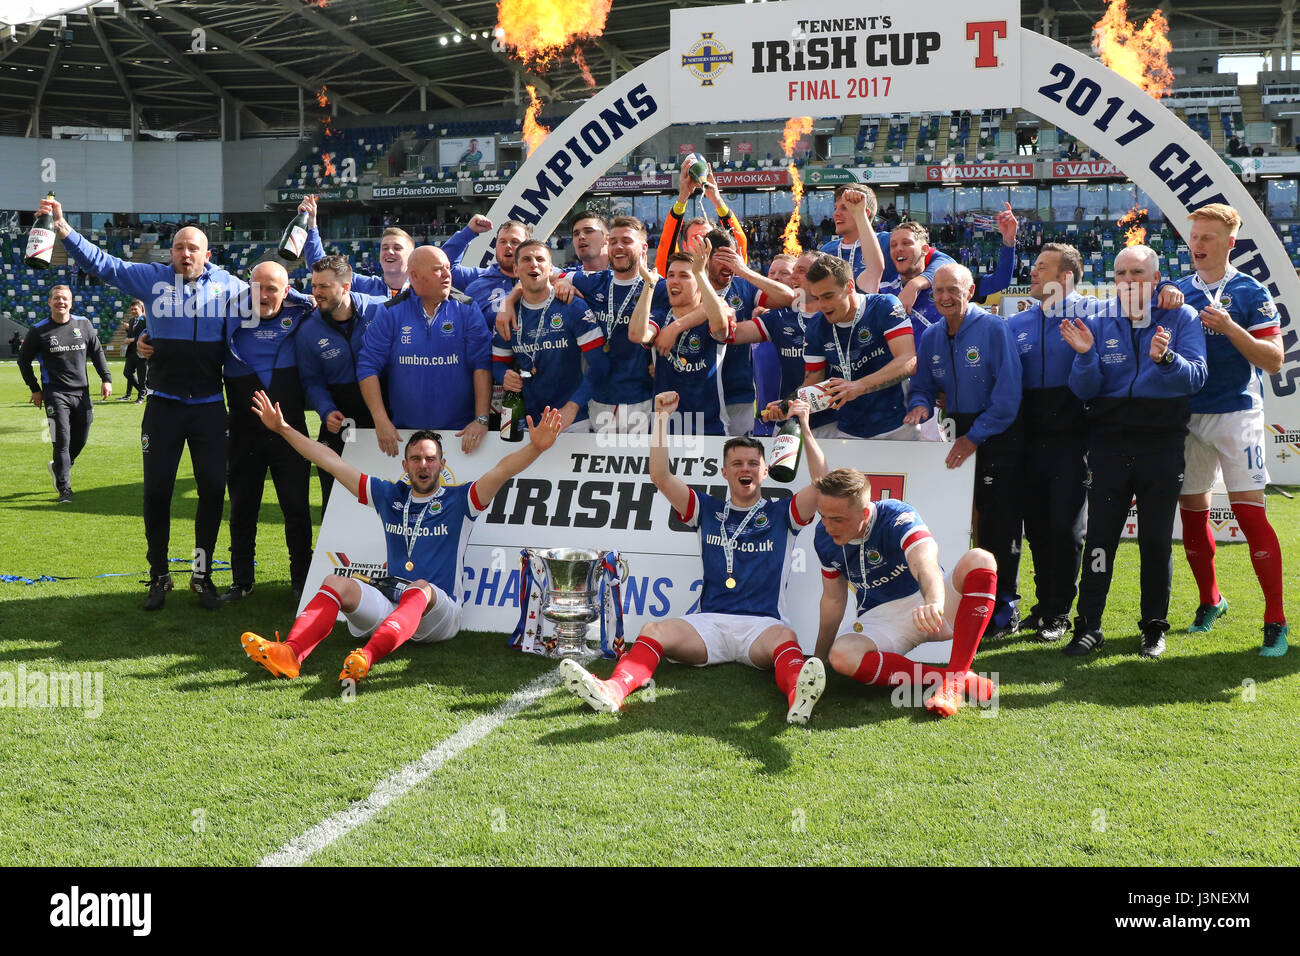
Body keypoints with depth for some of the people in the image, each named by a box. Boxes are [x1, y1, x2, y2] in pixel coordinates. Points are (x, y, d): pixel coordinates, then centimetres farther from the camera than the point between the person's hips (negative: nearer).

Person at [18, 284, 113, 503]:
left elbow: (97, 352, 15)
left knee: (80, 439, 9)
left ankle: (59, 467, 37)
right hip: (55, 393, -3)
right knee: (62, 440, -11)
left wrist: (106, 379, 6)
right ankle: (64, 488, -6)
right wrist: (35, 389, 6)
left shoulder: (83, 324, 5)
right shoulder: (39, 331, -1)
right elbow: (23, 360, 9)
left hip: (81, 392, 3)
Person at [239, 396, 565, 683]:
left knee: (421, 588, -37)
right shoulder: (389, 496, 18)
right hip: (388, 599, 4)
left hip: (437, 613, -4)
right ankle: (290, 654, -47)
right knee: (336, 582, -21)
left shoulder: (458, 500, 8)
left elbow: (501, 471, -9)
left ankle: (366, 658, -65)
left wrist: (535, 447, -27)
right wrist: (283, 429, 17)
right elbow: (331, 462, 18)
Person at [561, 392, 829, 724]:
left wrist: (805, 429, -11)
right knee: (654, 631, -26)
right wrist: (662, 418, -1)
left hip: (763, 623, -2)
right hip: (710, 621, 2)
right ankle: (613, 690, -53)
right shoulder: (708, 510, 19)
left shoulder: (781, 513, 14)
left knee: (784, 639, -37)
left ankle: (799, 696, -69)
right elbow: (661, 478, 7)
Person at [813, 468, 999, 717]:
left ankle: (954, 680, -40)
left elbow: (925, 564, -42)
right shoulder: (824, 537, -4)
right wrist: (819, 659, 14)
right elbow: (833, 598, 10)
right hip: (880, 618, 2)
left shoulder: (898, 517, -21)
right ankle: (965, 680, -35)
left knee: (978, 560, -31)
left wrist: (934, 603, -64)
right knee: (842, 655, -33)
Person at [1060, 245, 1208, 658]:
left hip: (1162, 442, -1)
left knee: (1156, 540, 5)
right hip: (1108, 443, 1)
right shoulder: (1098, 323, 6)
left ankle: (1154, 627, 16)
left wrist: (1166, 359, -29)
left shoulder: (1182, 319, 2)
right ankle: (1088, 625, 4)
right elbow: (1085, 391, 2)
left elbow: (1195, 378, -10)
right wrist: (1085, 355, -17)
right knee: (1099, 536, -1)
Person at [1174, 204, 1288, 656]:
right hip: (1187, 414, 4)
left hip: (1236, 414, -4)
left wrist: (1229, 327, -19)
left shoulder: (1250, 293, -2)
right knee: (1191, 513, 9)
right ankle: (1210, 601, 27)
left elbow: (1273, 360, -6)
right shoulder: (1177, 293, 10)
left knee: (1250, 513, -9)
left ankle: (1276, 619, -3)